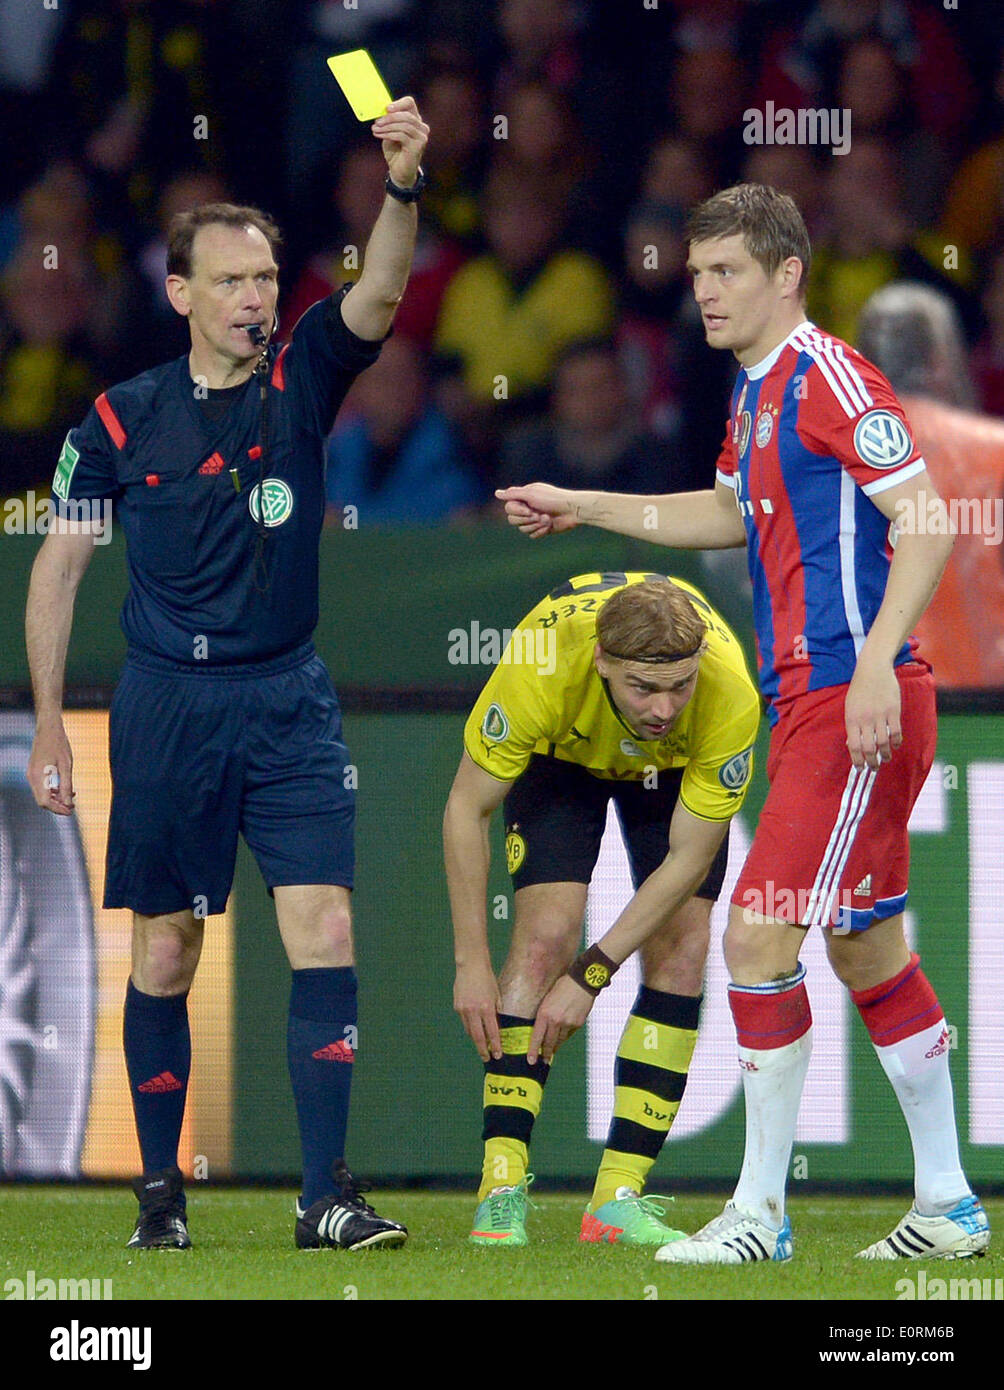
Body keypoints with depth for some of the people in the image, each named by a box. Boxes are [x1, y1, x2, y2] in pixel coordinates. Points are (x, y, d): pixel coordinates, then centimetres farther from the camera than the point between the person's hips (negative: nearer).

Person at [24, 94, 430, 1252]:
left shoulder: (302, 382, 2)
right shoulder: (122, 419, 0)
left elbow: (378, 294, -15)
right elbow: (58, 564, 6)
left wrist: (403, 185, -34)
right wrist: (48, 724, 3)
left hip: (288, 701, 1)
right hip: (166, 703, -1)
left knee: (324, 935, -11)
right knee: (164, 954, 4)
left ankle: (326, 1195, -11)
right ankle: (160, 1189, 16)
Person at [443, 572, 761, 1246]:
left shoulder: (731, 699, -39)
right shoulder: (541, 667, -42)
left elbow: (689, 860, -27)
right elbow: (467, 808, -26)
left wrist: (591, 975, -28)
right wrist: (472, 963, -25)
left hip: (676, 771, 1)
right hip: (561, 754, -1)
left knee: (681, 954, -12)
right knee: (547, 934, -18)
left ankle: (618, 1198, -6)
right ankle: (500, 1192, -18)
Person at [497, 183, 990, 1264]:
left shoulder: (829, 377, -12)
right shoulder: (754, 389, 16)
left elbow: (927, 520, -18)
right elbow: (732, 514, 34)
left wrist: (876, 664, -25)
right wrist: (583, 509, 32)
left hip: (859, 704, -10)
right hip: (804, 704, 10)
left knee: (758, 935, -12)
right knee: (866, 947, 12)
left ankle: (760, 1212, -6)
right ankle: (947, 1206, 19)